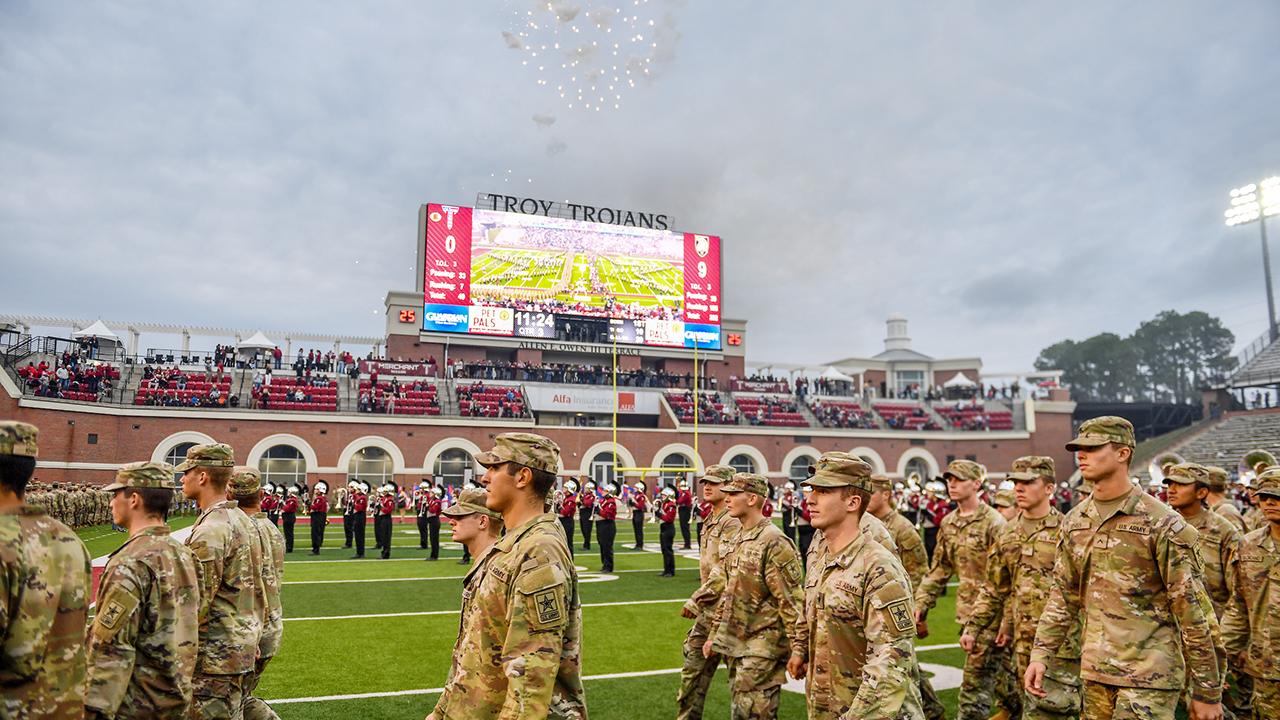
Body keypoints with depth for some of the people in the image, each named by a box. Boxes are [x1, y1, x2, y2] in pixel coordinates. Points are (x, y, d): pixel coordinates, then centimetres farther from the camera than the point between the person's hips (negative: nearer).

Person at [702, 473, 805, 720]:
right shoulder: (739, 540, 12)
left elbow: (792, 602, -18)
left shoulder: (774, 543, -17)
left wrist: (798, 650, -19)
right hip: (735, 644, 9)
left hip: (762, 645, -9)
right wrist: (714, 634, 20)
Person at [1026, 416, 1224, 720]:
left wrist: (1207, 693, -7)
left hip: (1149, 673, -6)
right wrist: (1040, 655, 3)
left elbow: (1192, 611, -9)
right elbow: (1063, 596, 11)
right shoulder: (1074, 522, 7)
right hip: (1095, 672, 6)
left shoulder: (1162, 523, -11)